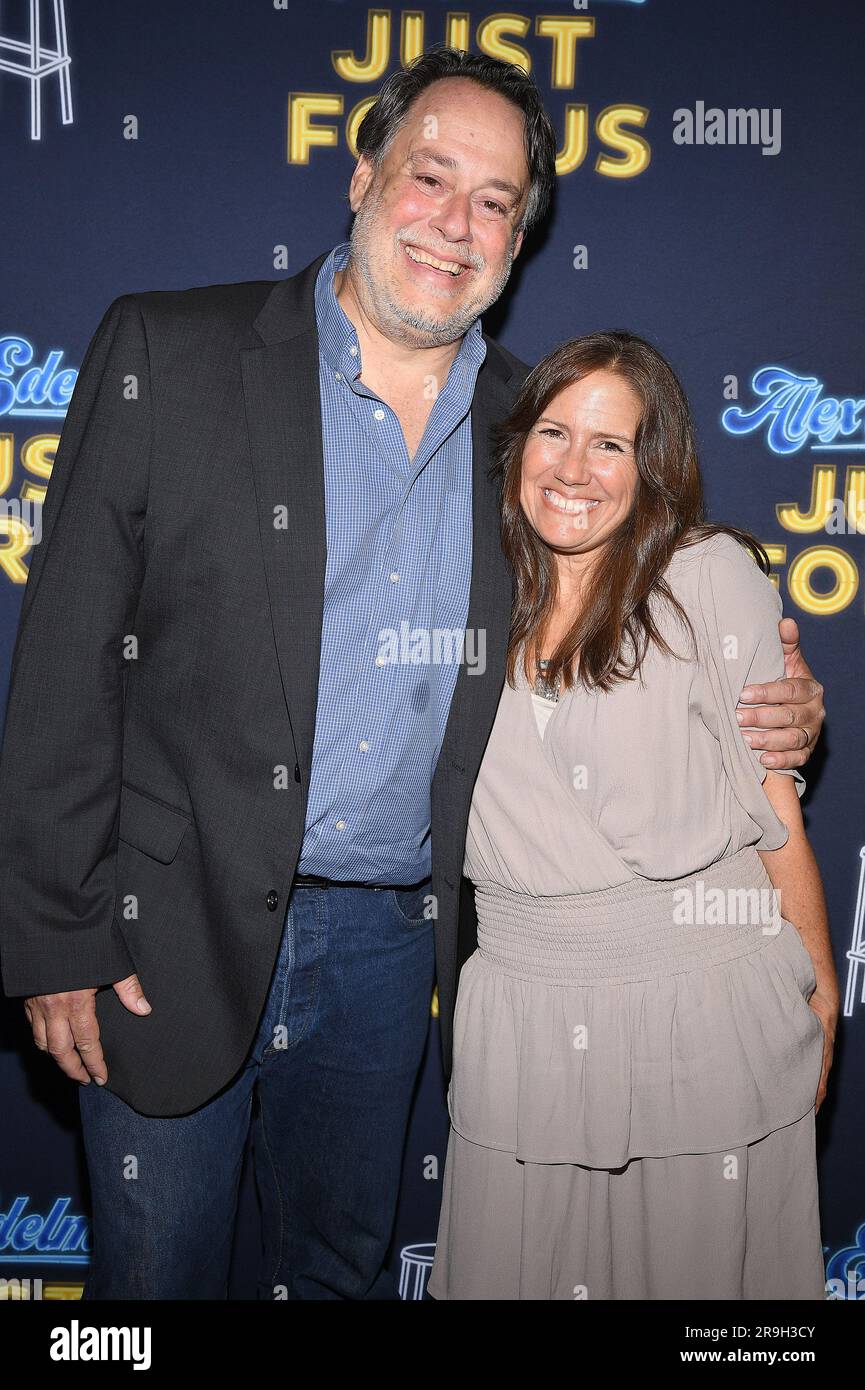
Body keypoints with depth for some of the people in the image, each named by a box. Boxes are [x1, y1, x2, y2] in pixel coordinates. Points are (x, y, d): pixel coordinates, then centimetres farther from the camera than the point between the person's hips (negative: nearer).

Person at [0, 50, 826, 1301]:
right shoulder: (170, 353, -7)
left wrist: (759, 716, -7)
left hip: (391, 944, 3)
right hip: (174, 934, -3)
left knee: (343, 1266, 21)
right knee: (158, 1273, 13)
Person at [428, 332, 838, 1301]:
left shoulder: (709, 575, -7)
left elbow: (773, 799, -4)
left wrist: (820, 995, -1)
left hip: (703, 997, -3)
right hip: (521, 1000, 3)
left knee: (696, 1261, 13)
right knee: (517, 1262, 14)